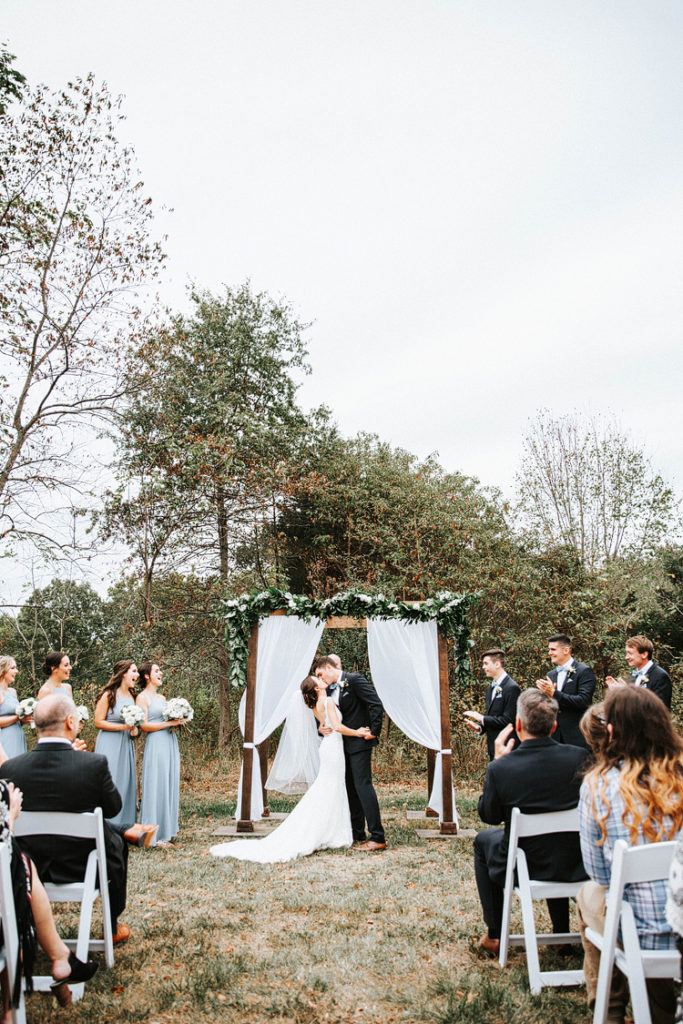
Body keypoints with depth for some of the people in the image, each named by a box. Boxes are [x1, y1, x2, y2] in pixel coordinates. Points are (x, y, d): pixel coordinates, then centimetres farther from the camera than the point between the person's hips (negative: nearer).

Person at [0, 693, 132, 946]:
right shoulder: (94, 763, -24)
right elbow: (113, 809, -8)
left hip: (31, 868, 3)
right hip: (84, 866, -2)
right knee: (117, 841, 28)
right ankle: (113, 926, 36)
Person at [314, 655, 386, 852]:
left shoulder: (354, 680, -11)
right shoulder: (330, 690, 13)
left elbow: (376, 704, -16)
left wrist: (374, 732, -14)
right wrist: (321, 728, -3)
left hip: (359, 741, -9)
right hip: (344, 744, 9)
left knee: (362, 785, -12)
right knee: (350, 789, 11)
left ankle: (378, 838, -10)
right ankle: (358, 836, 18)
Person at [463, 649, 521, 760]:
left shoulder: (512, 688, -14)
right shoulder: (490, 688, 14)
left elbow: (508, 720, -19)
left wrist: (481, 718, -17)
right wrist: (479, 727, 0)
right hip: (493, 747, 8)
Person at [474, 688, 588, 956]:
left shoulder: (500, 768, -23)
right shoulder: (580, 758, -17)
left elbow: (488, 816, -4)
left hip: (522, 868, -2)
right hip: (575, 866, 3)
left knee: (484, 839, 29)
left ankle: (494, 936, 29)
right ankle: (562, 932, 42)